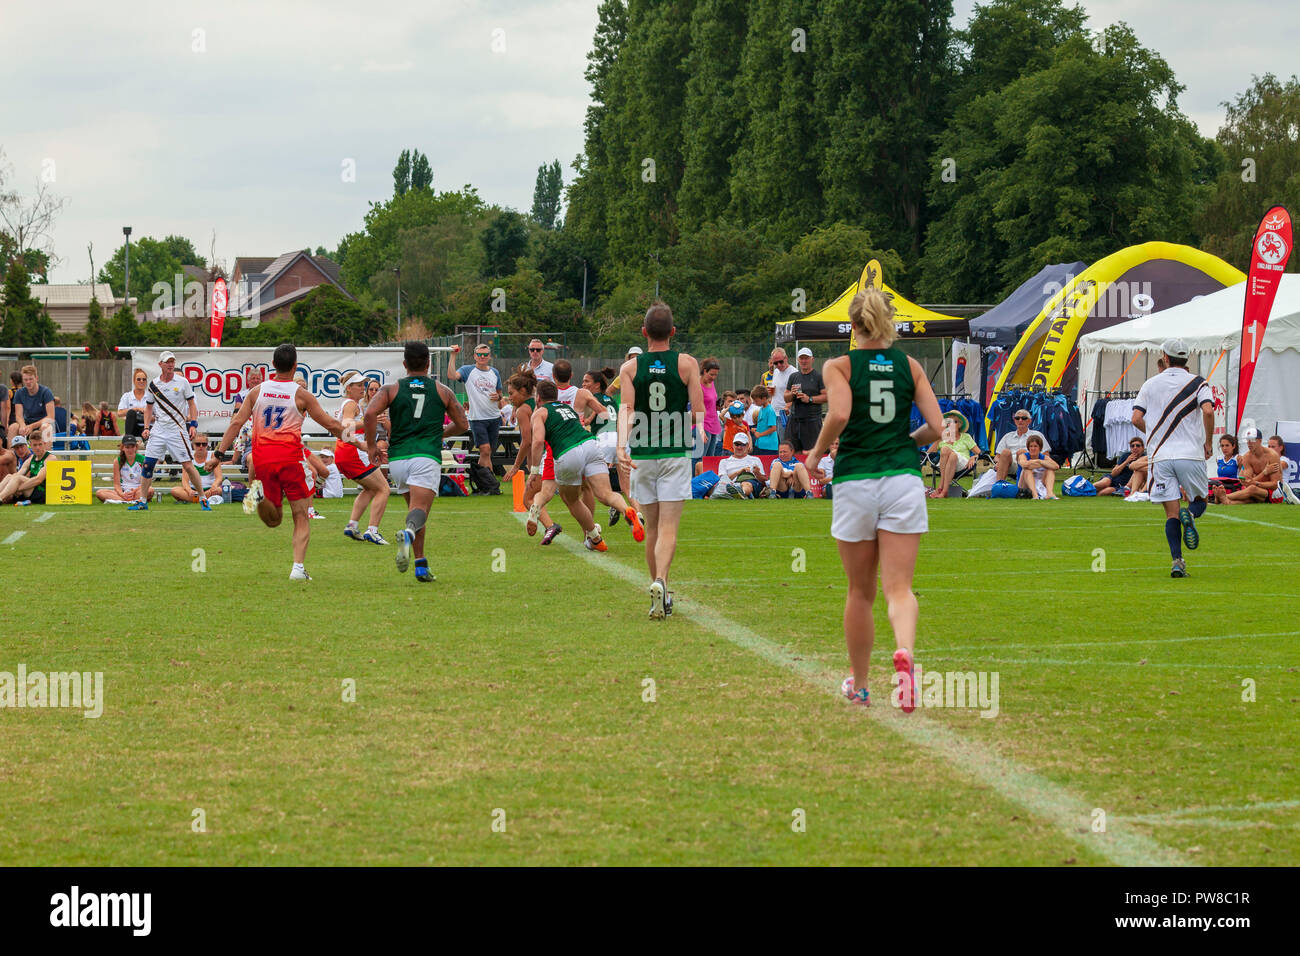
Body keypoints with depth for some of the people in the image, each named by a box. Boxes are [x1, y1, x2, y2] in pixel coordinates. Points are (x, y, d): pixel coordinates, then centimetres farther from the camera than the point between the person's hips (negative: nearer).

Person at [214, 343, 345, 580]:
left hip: (263, 459, 3)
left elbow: (237, 421, 2)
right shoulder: (300, 394, 2)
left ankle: (259, 495, -20)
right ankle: (298, 567, -12)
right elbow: (331, 424, 5)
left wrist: (220, 451, 1)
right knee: (301, 518, 5)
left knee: (274, 520, 11)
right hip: (290, 458, -3)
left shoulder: (257, 391, 10)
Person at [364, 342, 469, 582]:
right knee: (419, 509, -15)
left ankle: (421, 564, 16)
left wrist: (371, 445, 4)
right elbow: (463, 425, 19)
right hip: (427, 457, -2)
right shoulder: (442, 391, 13)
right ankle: (408, 533, -50)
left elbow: (370, 413, -7)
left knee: (414, 507, 20)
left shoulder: (391, 389, 10)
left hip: (397, 458, 2)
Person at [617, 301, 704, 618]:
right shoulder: (687, 363, -1)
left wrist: (622, 447, -20)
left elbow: (626, 409, -11)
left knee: (652, 525, 15)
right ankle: (660, 581, -30)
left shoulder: (630, 367, 2)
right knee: (668, 526, -6)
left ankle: (659, 590, 20)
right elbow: (699, 412, -3)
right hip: (675, 454, -2)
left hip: (641, 455, 2)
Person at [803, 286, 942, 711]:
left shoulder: (839, 366, 1)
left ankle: (859, 685, 25)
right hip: (903, 478, 1)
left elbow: (839, 413, -17)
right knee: (898, 587, -4)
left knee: (860, 591, 13)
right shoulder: (910, 365, 8)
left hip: (855, 481, -1)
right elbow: (935, 428, 3)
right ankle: (904, 652, -35)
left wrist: (817, 452, -1)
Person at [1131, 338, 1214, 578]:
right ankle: (1190, 515, -19)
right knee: (1199, 500, 17)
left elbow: (1136, 419, 3)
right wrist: (1207, 443, -2)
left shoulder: (1150, 384, 8)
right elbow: (1208, 411, -14)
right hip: (1191, 454, -1)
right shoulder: (1197, 383, 3)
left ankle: (1177, 561, -12)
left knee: (1171, 513, 2)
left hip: (1160, 456, 1)